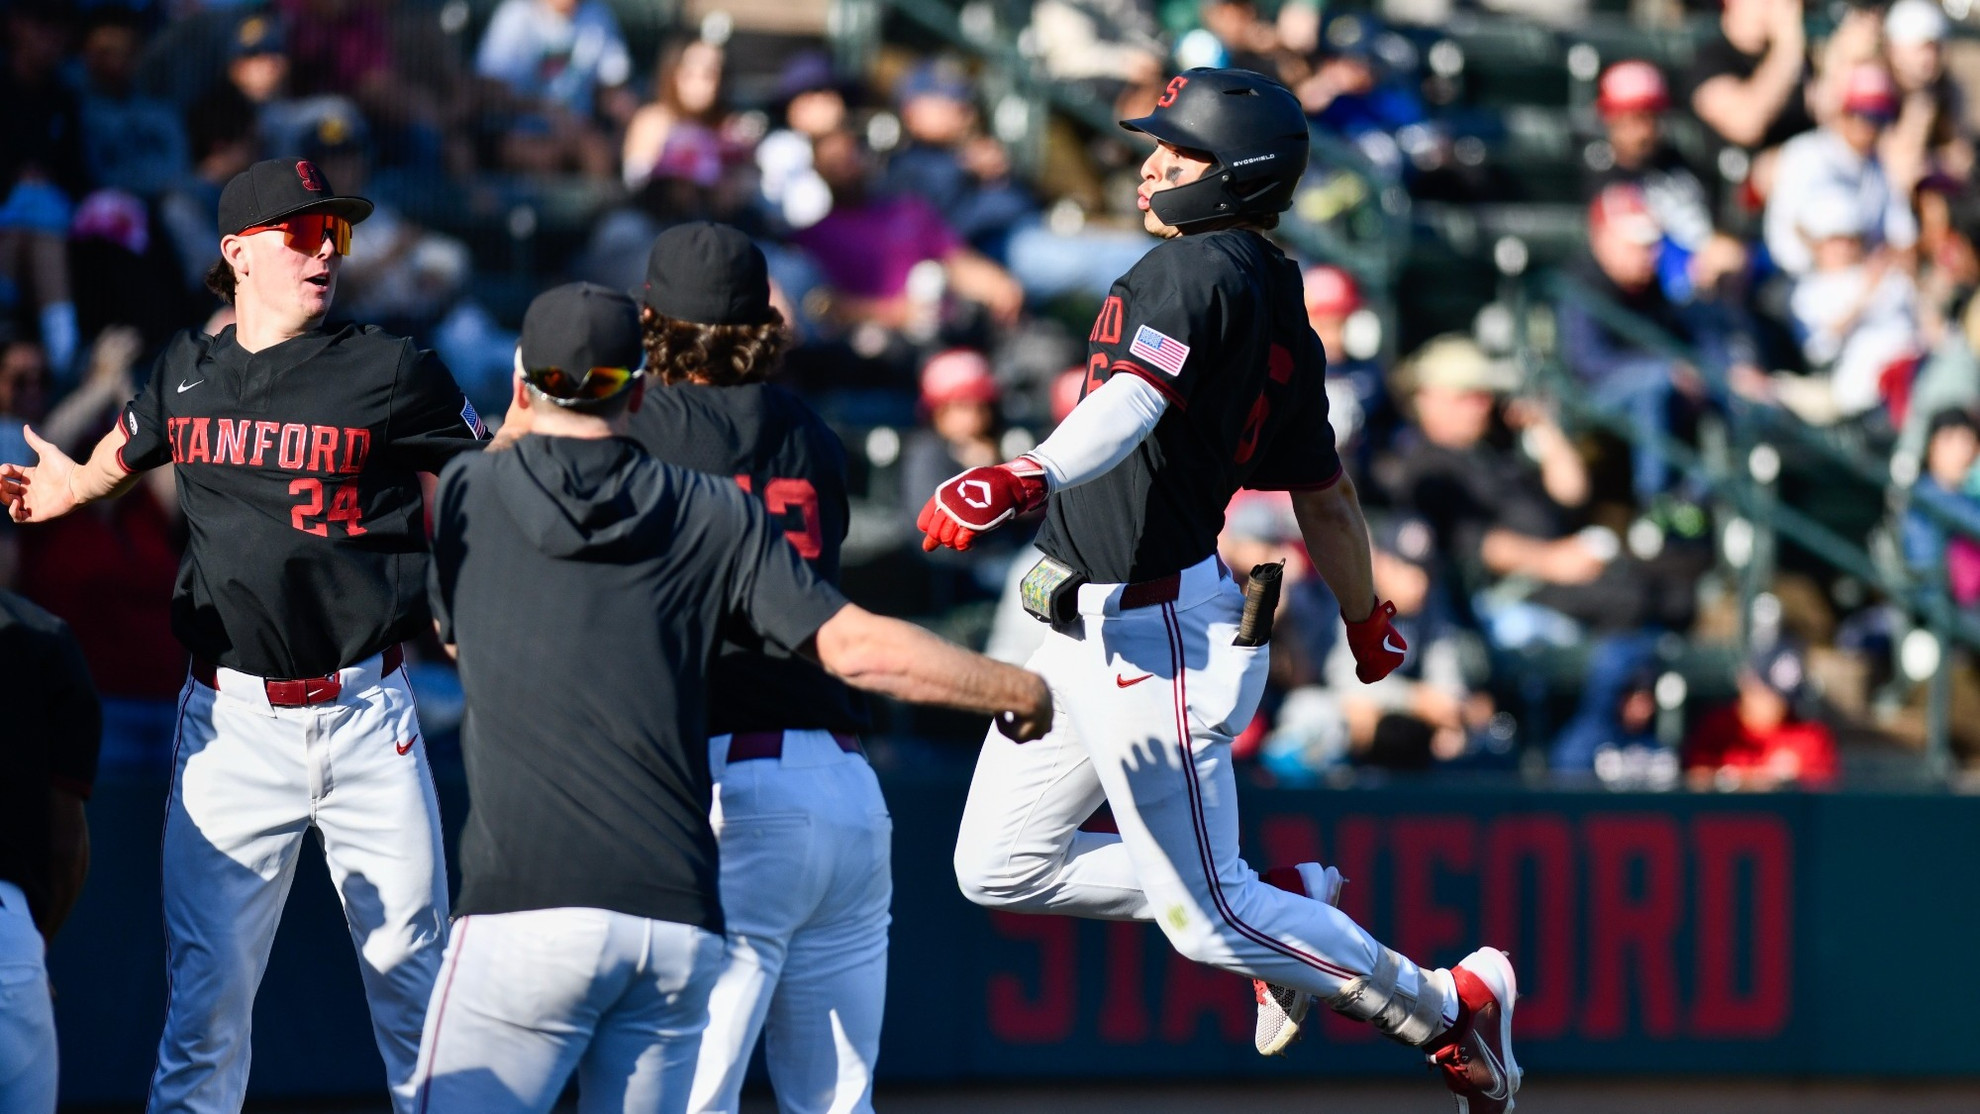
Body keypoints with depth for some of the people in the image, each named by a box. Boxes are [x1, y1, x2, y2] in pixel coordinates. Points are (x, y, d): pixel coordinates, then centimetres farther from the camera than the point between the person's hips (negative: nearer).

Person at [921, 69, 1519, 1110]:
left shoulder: (1196, 271, -17)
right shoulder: (1277, 309, 11)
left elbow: (1133, 401, -37)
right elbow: (1325, 494, 20)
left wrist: (1030, 479, -53)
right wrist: (1367, 620, 34)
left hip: (1160, 634, -10)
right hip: (1092, 628, 10)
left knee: (1208, 922, -3)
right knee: (1000, 867, 15)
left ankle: (1453, 1008, 12)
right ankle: (1287, 906, 23)